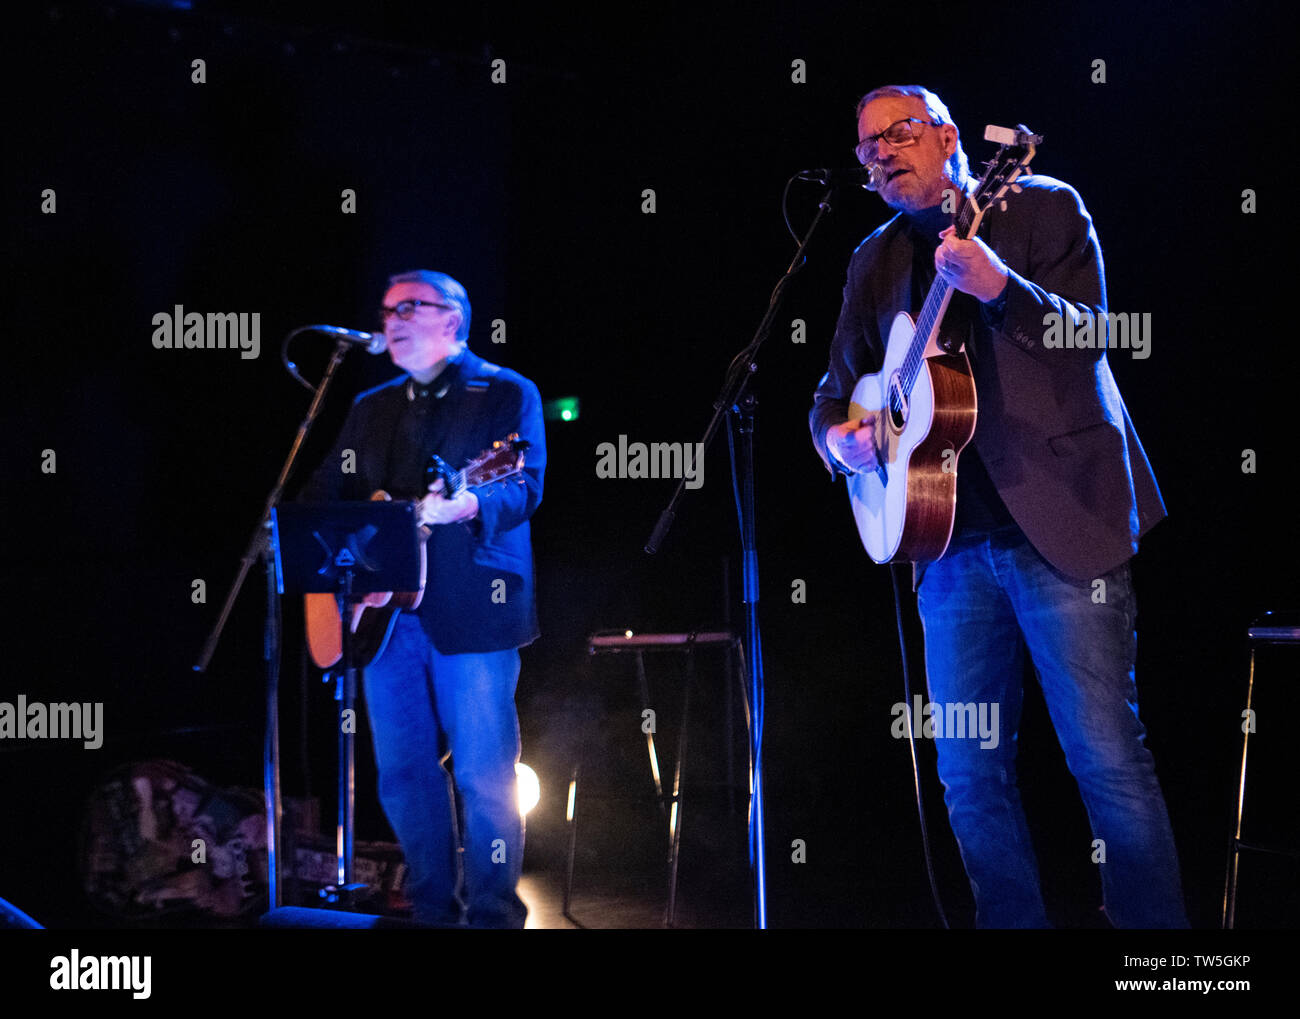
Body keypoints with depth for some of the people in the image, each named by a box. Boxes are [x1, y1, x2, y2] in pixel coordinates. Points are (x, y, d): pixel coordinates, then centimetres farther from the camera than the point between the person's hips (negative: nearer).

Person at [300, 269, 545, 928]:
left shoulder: (506, 393, 2)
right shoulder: (372, 409, 20)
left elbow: (524, 485, -11)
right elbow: (325, 492, 21)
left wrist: (467, 506, -31)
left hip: (470, 613, -6)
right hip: (385, 613, 6)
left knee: (483, 774, -7)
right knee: (402, 772, 8)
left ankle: (491, 915, 1)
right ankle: (431, 909, 18)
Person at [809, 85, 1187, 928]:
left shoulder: (1044, 207, 3)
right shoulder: (878, 261, 17)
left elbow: (1088, 337, -9)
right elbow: (838, 384, 22)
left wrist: (999, 288, -26)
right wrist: (839, 434, -1)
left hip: (1059, 522, -5)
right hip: (952, 541, 5)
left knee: (1107, 758, -10)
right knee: (970, 776, 4)